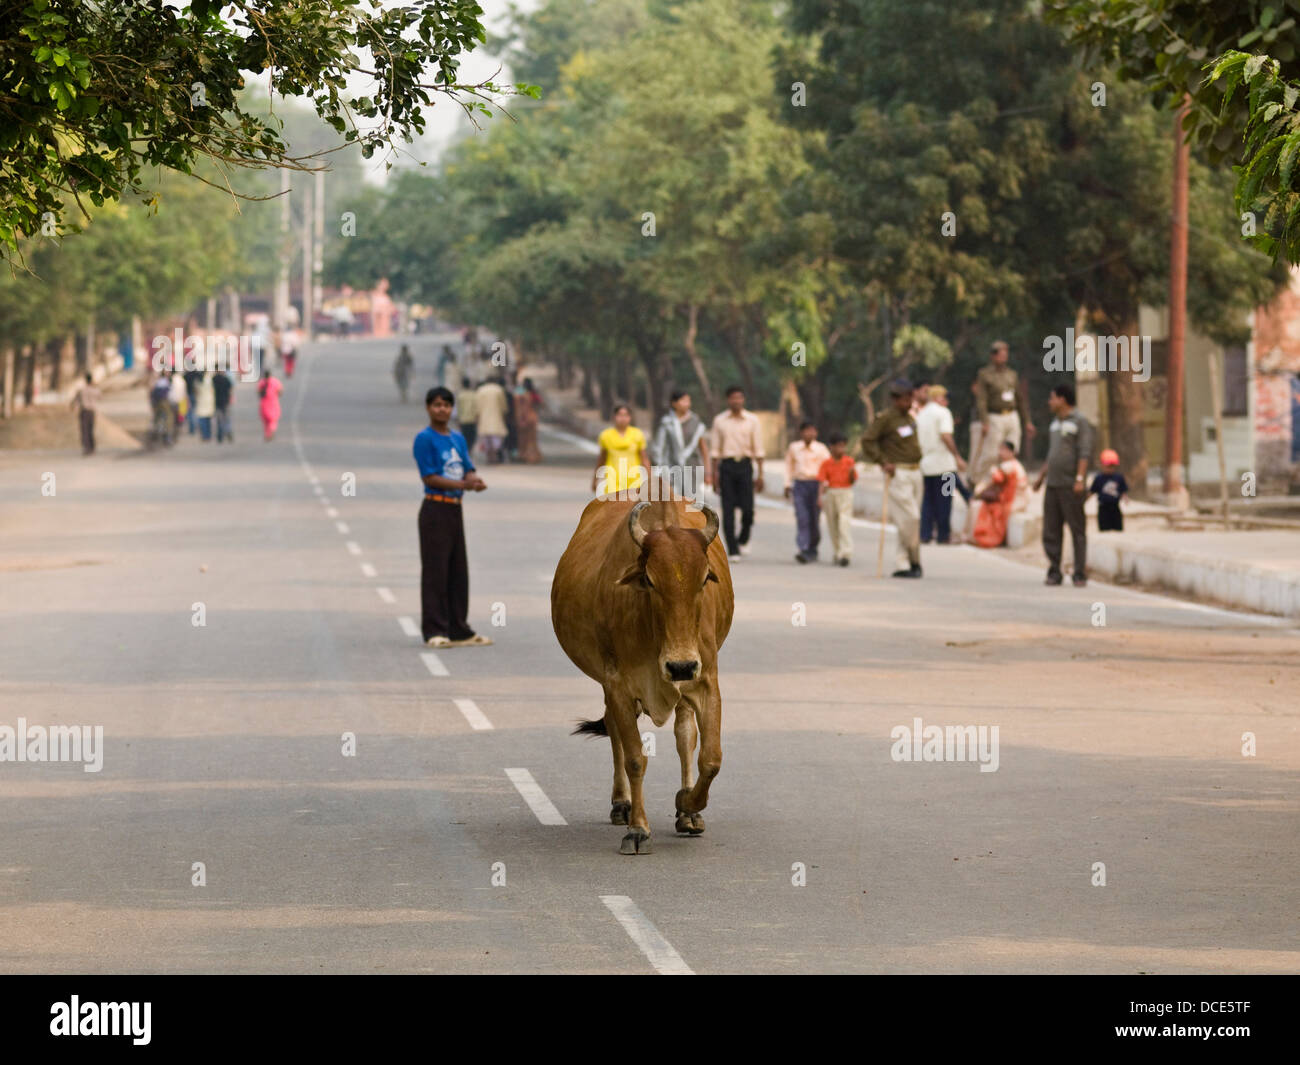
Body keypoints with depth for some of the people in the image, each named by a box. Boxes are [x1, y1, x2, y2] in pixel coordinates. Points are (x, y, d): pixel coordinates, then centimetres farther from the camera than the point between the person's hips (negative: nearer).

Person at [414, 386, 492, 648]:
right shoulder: (424, 439, -8)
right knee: (435, 570, -7)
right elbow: (429, 477, -14)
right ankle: (434, 631, -5)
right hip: (435, 509, -8)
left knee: (458, 571, 10)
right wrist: (463, 485, -22)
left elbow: (468, 469, 13)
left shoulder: (458, 438, 14)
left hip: (455, 509, 8)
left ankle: (459, 631, 16)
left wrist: (476, 481, -11)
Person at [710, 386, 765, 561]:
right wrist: (715, 473, 0)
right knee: (728, 510, -3)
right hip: (726, 465, 0)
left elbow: (758, 449, 5)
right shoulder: (720, 420, 7)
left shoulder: (752, 420, 5)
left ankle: (743, 540, 20)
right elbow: (715, 449, 8)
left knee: (747, 509, -7)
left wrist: (760, 475, 0)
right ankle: (733, 550, 0)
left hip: (745, 465, 0)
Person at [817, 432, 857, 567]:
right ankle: (837, 553, 23)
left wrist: (852, 472, -17)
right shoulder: (826, 464, 3)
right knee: (833, 525, 9)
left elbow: (853, 481, 3)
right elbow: (822, 481, -1)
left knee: (845, 523, -14)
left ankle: (845, 554, -19)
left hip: (845, 493, -2)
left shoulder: (849, 462, 2)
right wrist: (820, 496, -14)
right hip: (830, 494, 2)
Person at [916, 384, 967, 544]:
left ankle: (925, 534, 6)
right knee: (944, 500, -1)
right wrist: (957, 457, -18)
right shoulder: (942, 412, -8)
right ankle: (944, 535, 1)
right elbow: (945, 436, -19)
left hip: (925, 463, 7)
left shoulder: (920, 415, 14)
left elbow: (916, 439, 16)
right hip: (943, 464, -7)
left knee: (928, 499, 10)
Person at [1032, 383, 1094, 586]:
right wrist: (1041, 476, 24)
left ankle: (1080, 574, -1)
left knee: (1077, 531, -3)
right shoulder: (1056, 422, 19)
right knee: (1050, 531, 5)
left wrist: (1079, 478, -20)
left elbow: (1084, 453, -12)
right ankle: (1054, 572, 9)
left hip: (1071, 486, -8)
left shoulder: (1079, 422, -5)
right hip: (1053, 485, 8)